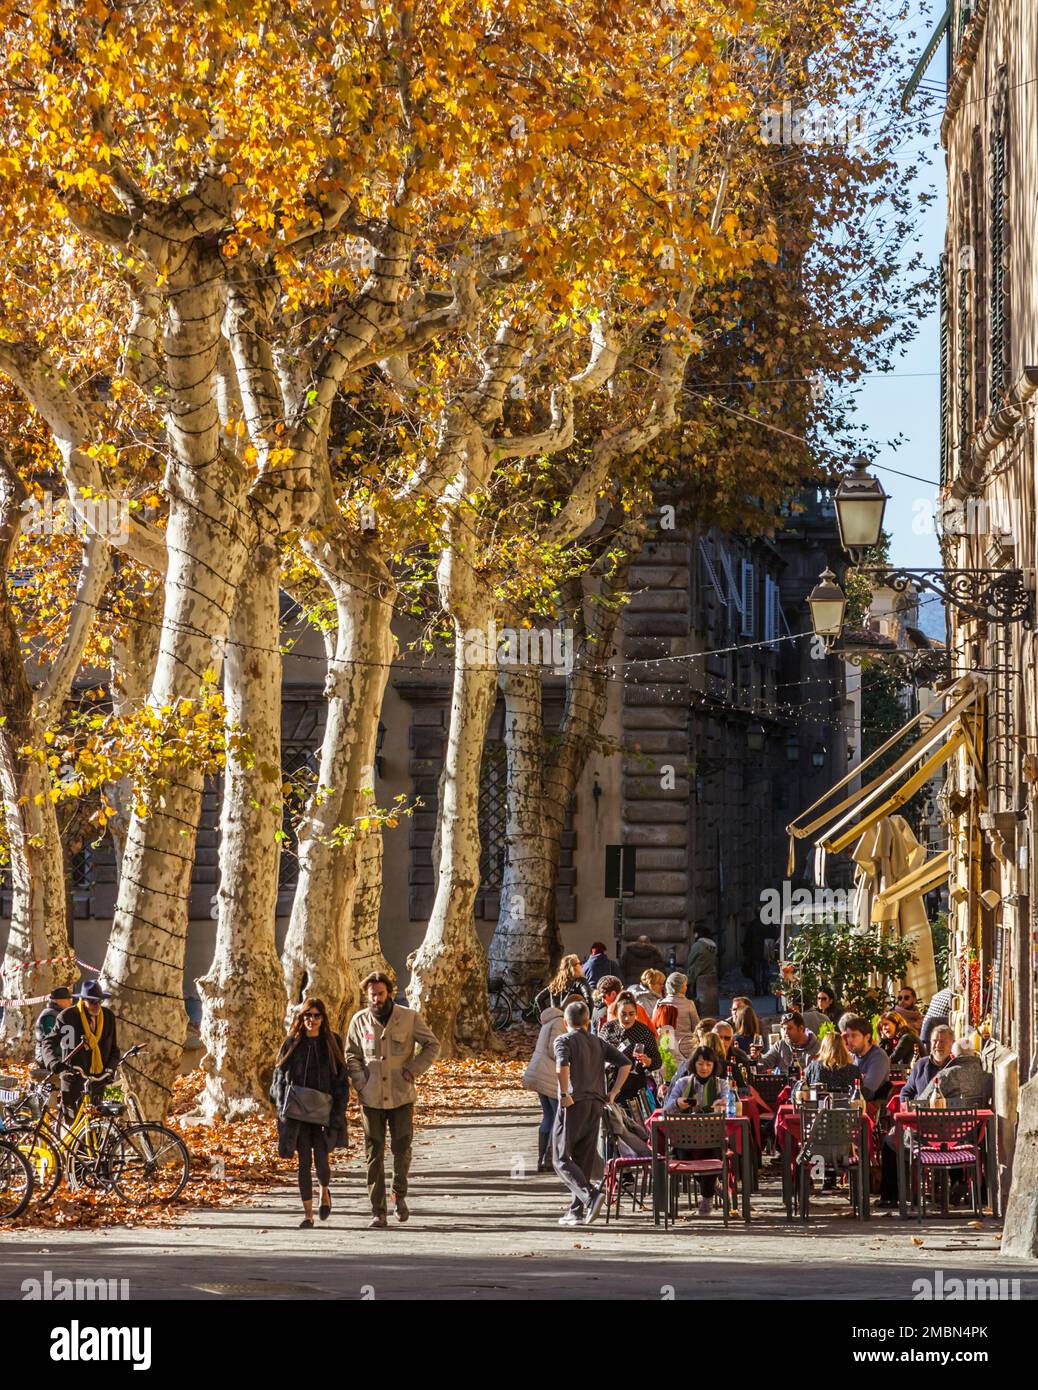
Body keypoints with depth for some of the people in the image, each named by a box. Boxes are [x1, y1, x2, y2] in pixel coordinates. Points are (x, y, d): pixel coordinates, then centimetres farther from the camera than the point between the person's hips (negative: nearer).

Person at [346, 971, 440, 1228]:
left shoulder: (409, 1017, -1)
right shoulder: (359, 1021, 3)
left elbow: (432, 1044, 7)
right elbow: (352, 1056, 9)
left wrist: (413, 1069, -4)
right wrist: (360, 1083, -5)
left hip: (402, 1096, -1)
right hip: (371, 1098, 1)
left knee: (402, 1149, -3)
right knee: (374, 1154, 1)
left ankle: (399, 1194, 24)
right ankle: (378, 1211, 5)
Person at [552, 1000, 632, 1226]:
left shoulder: (564, 1040, -1)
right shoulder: (599, 1043, 15)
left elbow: (561, 1067, -21)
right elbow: (625, 1064, 7)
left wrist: (564, 1094, -14)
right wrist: (613, 1093, 9)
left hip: (573, 1105, -6)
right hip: (596, 1106, 6)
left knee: (561, 1159, -2)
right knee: (584, 1161, 12)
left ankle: (590, 1194, -24)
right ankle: (577, 1212, 10)